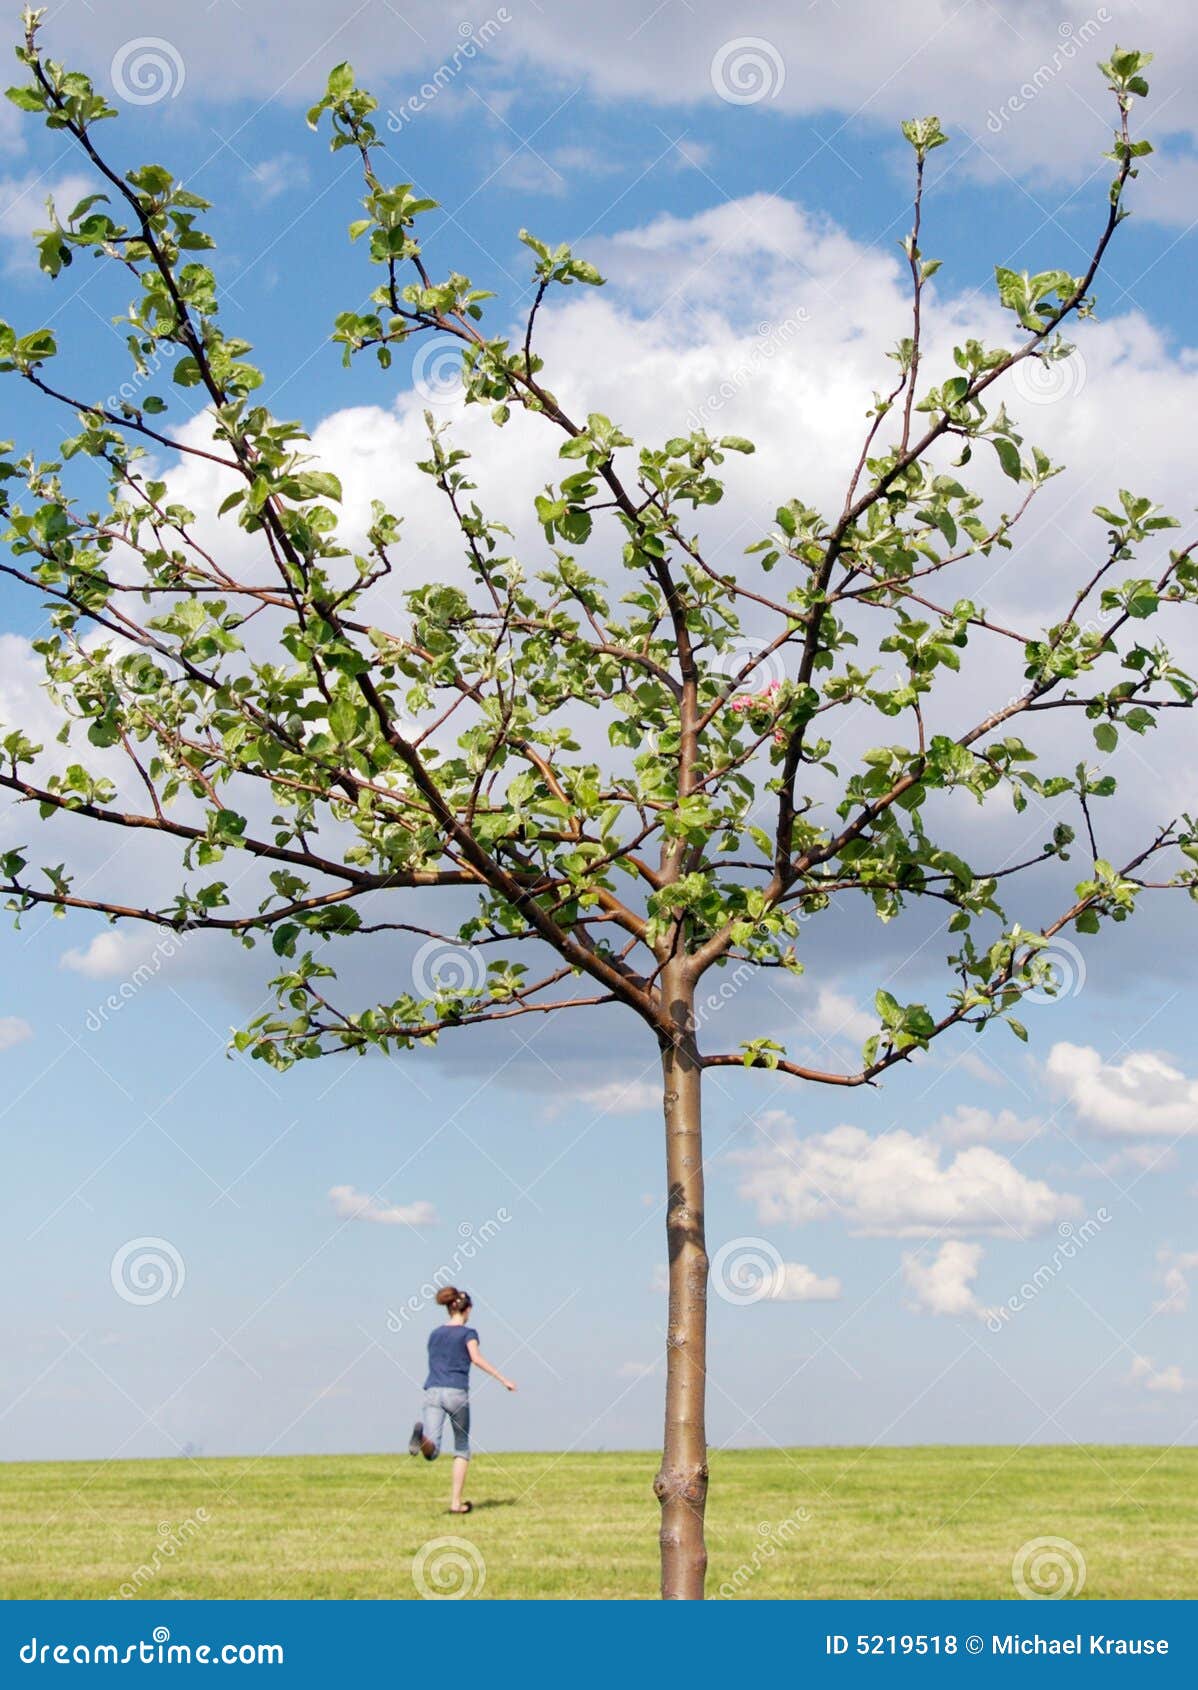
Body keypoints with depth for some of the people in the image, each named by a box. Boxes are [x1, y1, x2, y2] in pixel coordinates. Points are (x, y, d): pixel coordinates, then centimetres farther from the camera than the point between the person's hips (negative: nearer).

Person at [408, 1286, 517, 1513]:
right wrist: (502, 1379, -12)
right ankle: (456, 1502, 13)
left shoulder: (435, 1334, 20)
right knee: (462, 1448, 17)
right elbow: (476, 1357, -11)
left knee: (431, 1452, -11)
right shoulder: (468, 1333, 6)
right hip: (457, 1393, -3)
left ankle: (421, 1434, -46)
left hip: (433, 1391, 3)